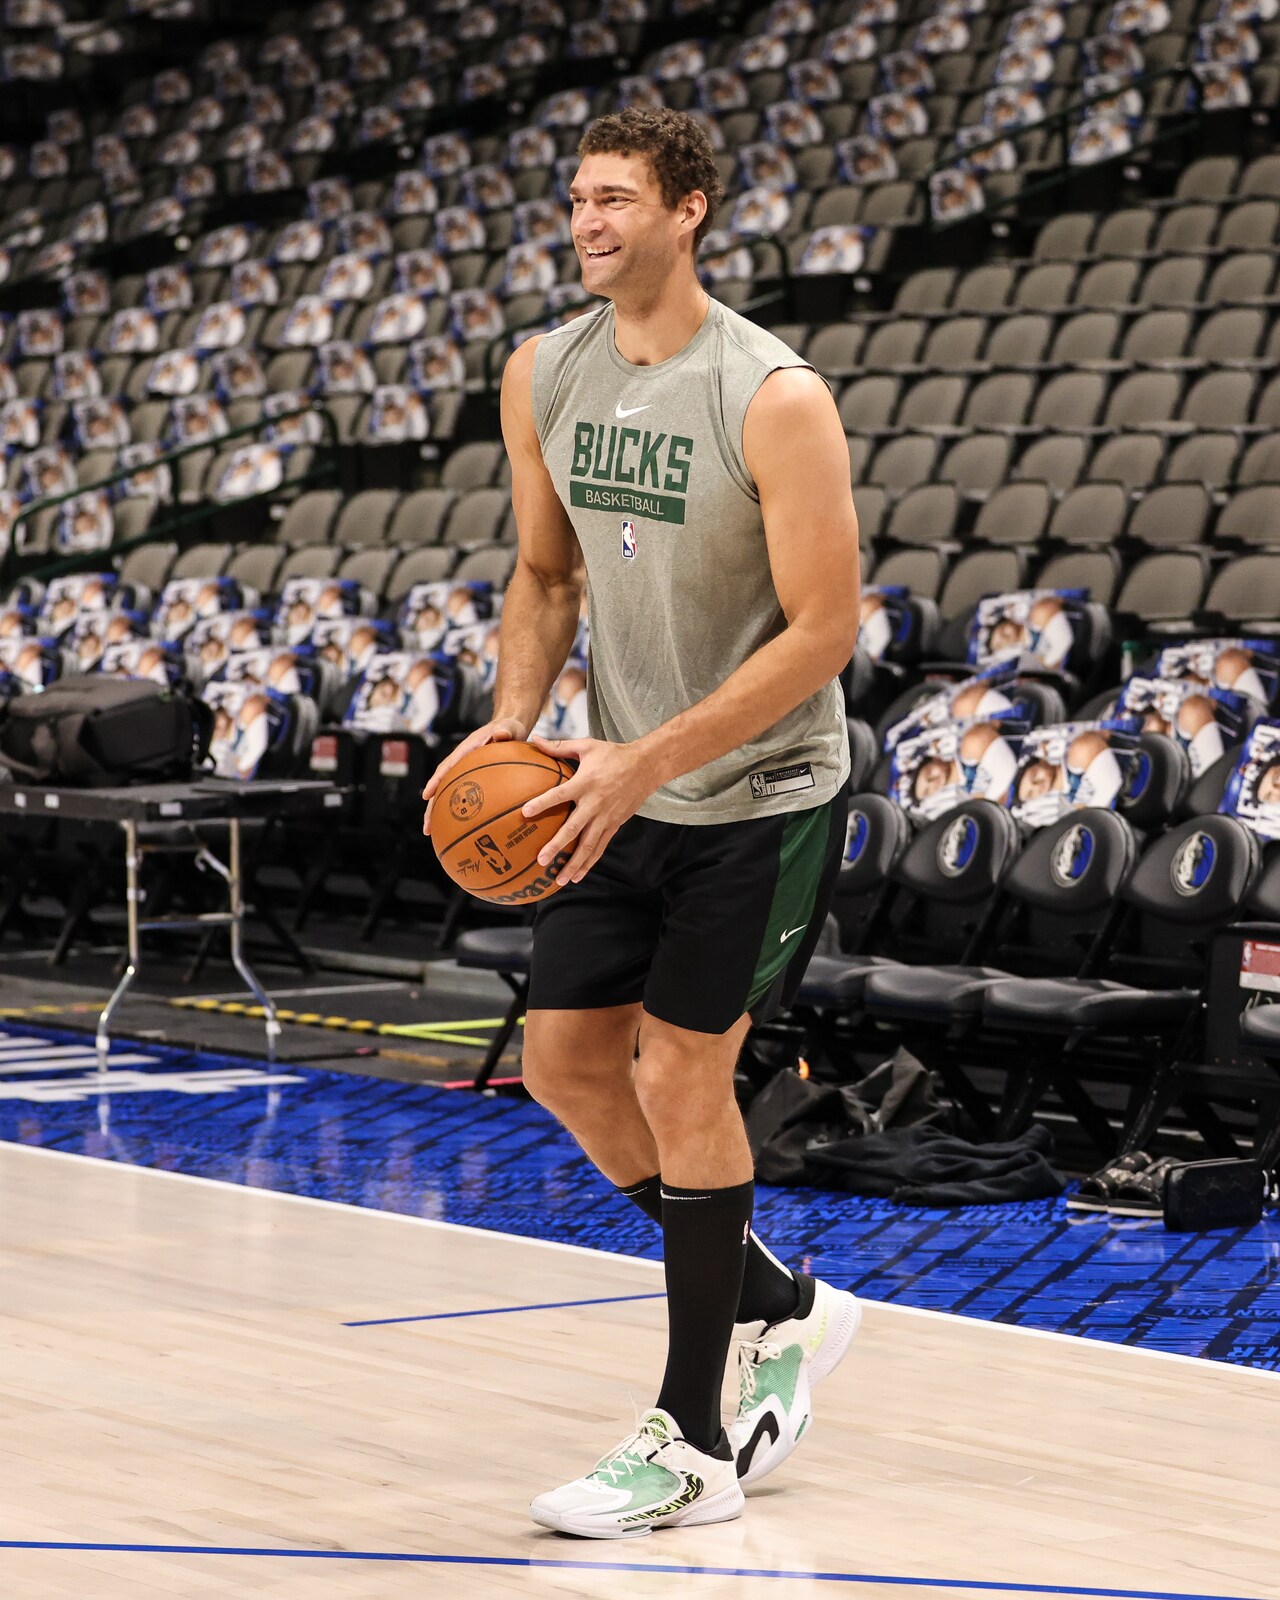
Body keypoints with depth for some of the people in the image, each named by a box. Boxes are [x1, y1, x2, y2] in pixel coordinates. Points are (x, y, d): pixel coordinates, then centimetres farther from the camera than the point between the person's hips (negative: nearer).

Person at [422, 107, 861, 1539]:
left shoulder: (775, 399, -22)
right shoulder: (542, 377, -1)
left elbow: (824, 629, -21)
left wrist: (650, 762, -26)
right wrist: (515, 723, -7)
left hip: (762, 796, -7)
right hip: (626, 786, 7)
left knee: (678, 1072, -6)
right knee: (565, 1062, 7)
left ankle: (694, 1446, 6)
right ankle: (782, 1308, 27)